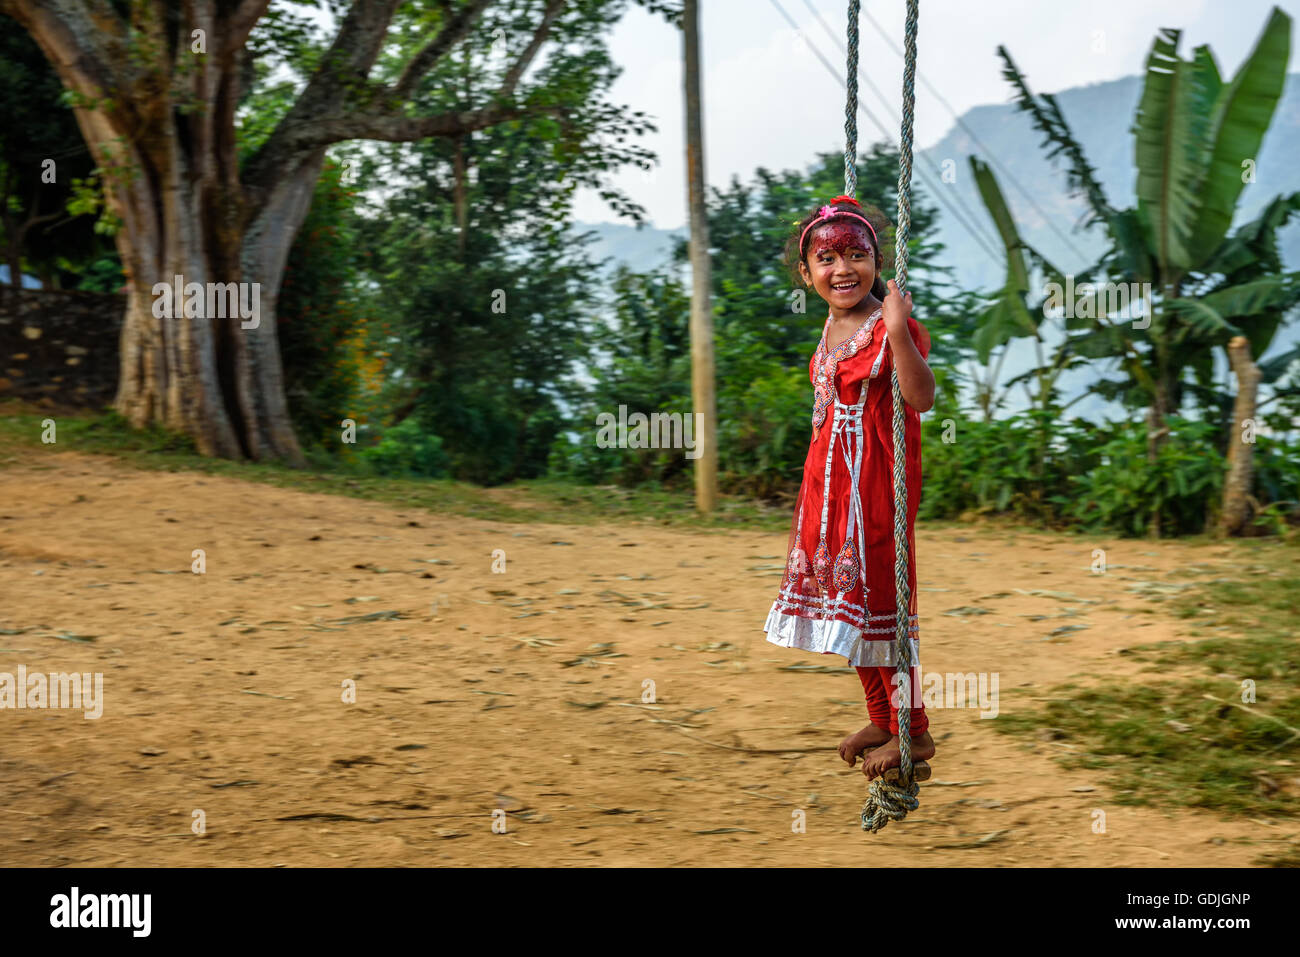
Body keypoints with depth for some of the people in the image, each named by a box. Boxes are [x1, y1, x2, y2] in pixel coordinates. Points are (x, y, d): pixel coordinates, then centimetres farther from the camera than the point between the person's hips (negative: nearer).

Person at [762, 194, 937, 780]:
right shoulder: (833, 328, 9)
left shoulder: (894, 327, -16)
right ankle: (880, 720, 29)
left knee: (879, 597, -3)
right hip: (830, 478, 9)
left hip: (876, 479, -9)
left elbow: (922, 398, -31)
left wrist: (898, 331, -39)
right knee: (844, 594, 15)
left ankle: (912, 731, 10)